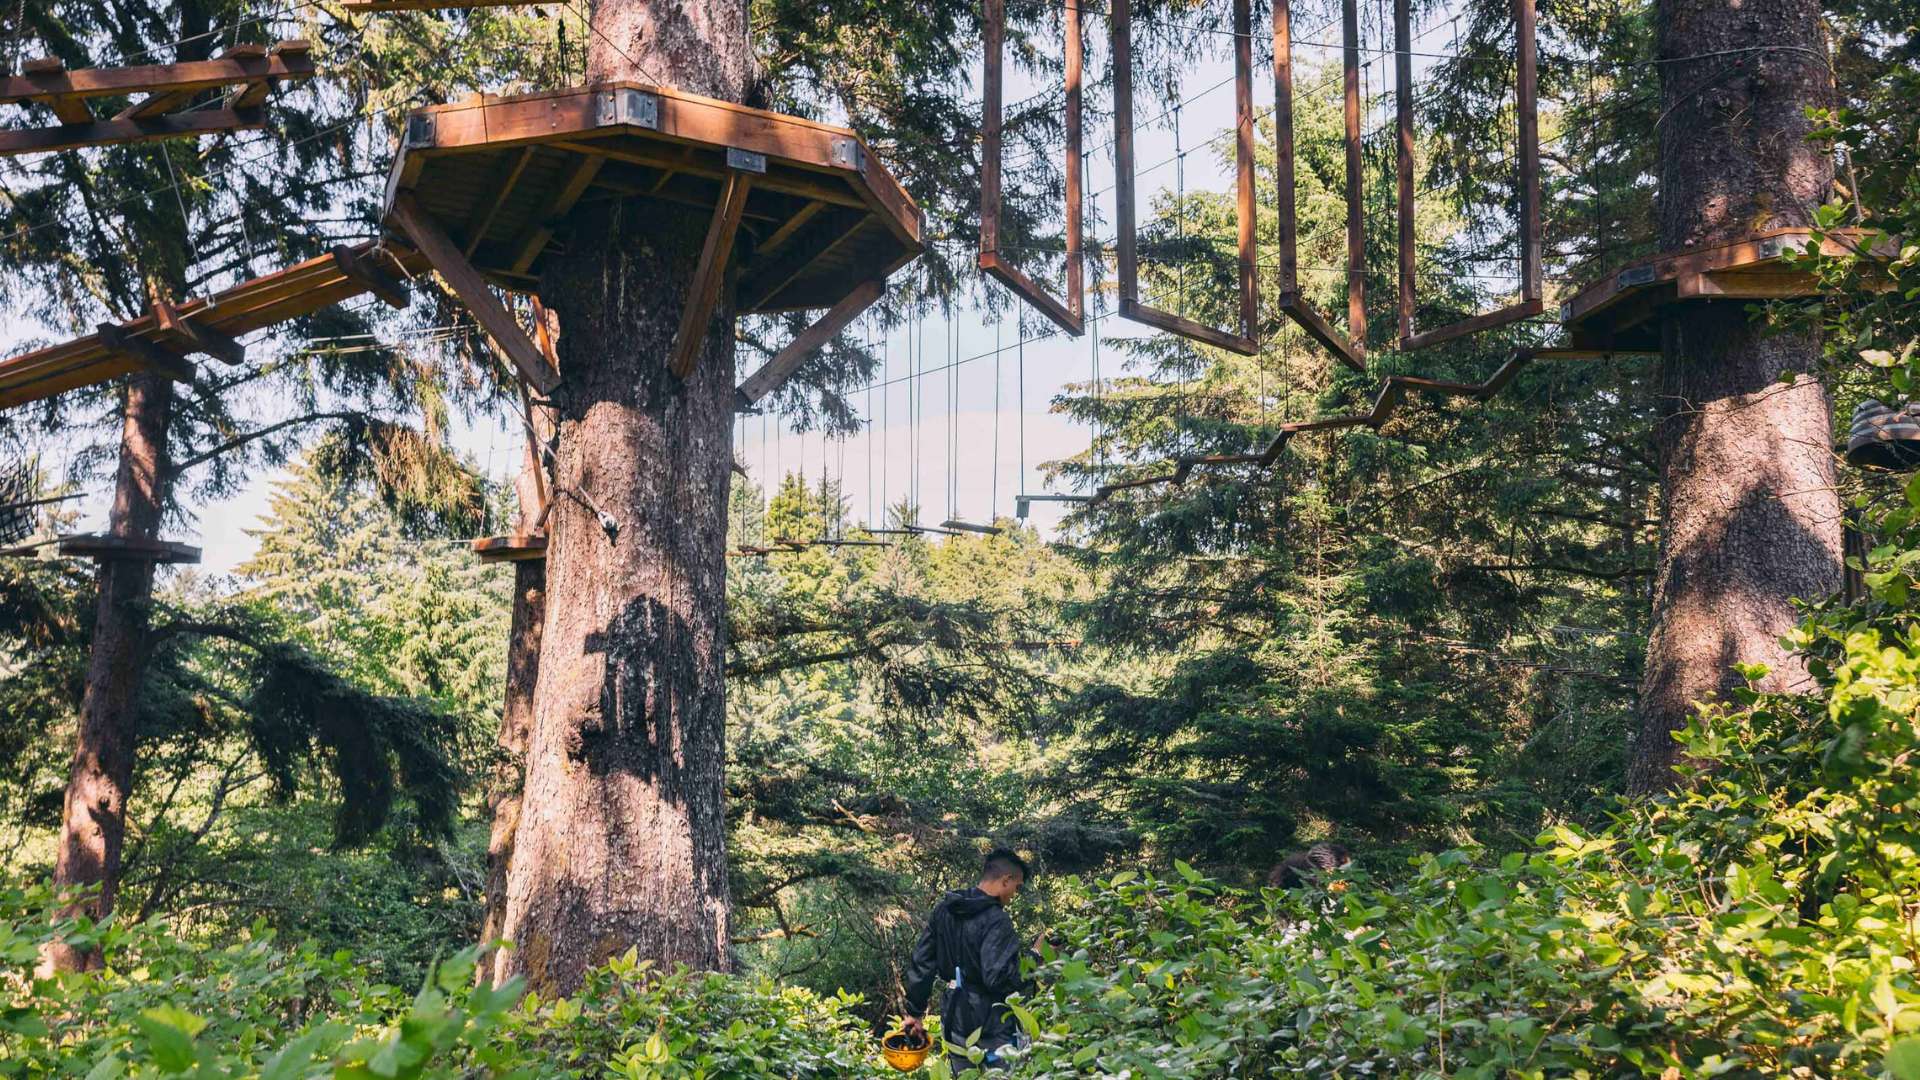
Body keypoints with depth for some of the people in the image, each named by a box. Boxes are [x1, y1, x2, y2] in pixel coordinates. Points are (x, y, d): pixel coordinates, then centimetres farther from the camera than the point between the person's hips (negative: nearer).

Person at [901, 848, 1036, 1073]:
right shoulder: (995, 920, -18)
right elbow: (999, 978, -25)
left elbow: (921, 963, 9)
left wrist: (915, 1012, 16)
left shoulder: (944, 910, 6)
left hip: (954, 1022, 8)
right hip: (990, 1026, -7)